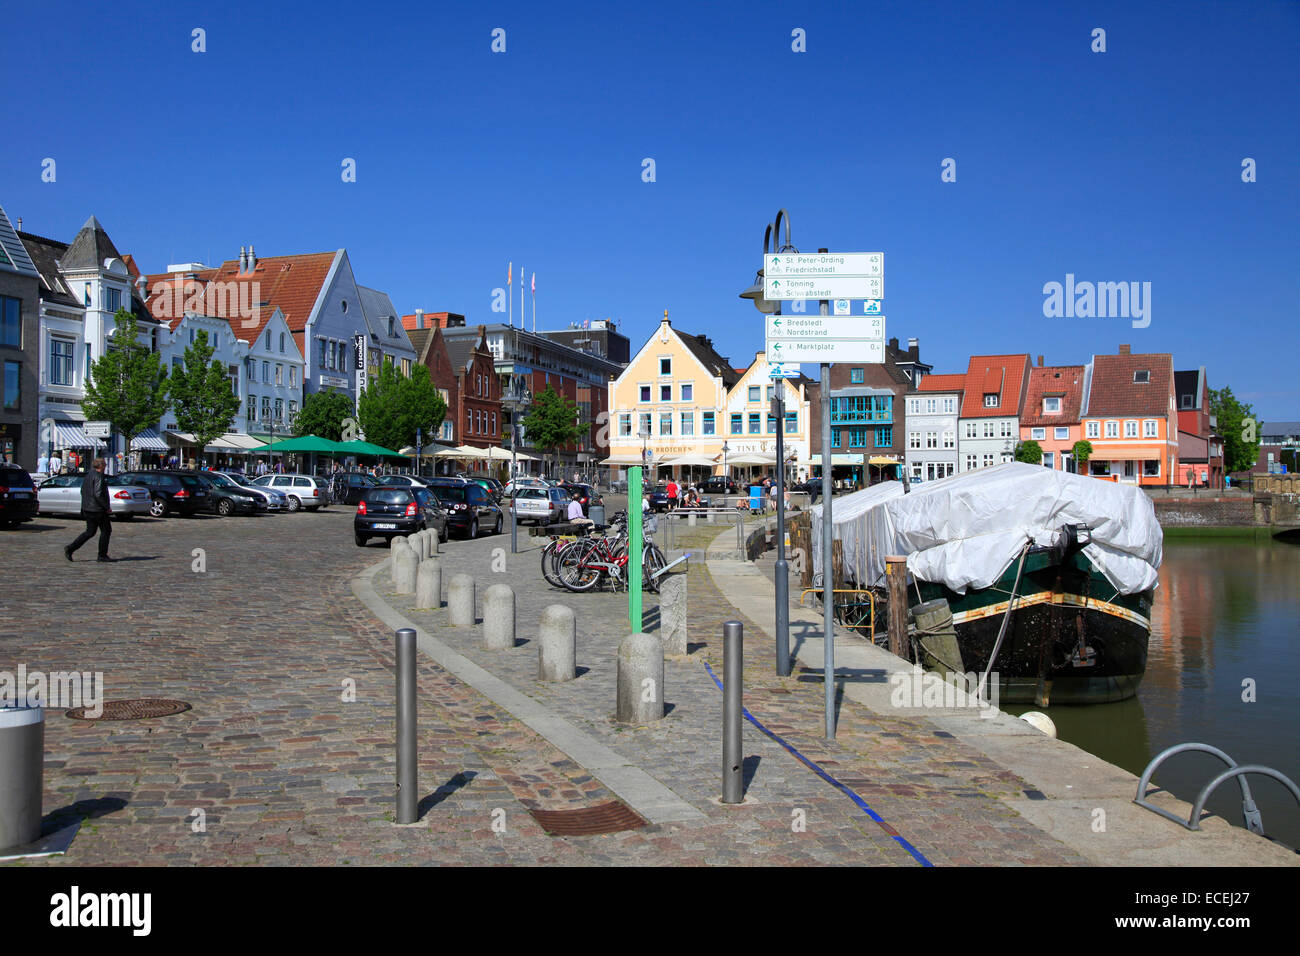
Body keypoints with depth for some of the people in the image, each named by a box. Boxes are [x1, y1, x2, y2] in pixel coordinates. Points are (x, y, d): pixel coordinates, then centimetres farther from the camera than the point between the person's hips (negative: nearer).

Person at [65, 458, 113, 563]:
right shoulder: (98, 477, -17)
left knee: (90, 532, 14)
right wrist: (106, 507, -18)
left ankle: (70, 549, 3)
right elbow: (98, 494, -24)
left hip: (87, 509, 9)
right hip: (97, 509, -9)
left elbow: (83, 491, 19)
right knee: (106, 530, 3)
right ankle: (102, 555, 6)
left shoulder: (88, 475, 12)